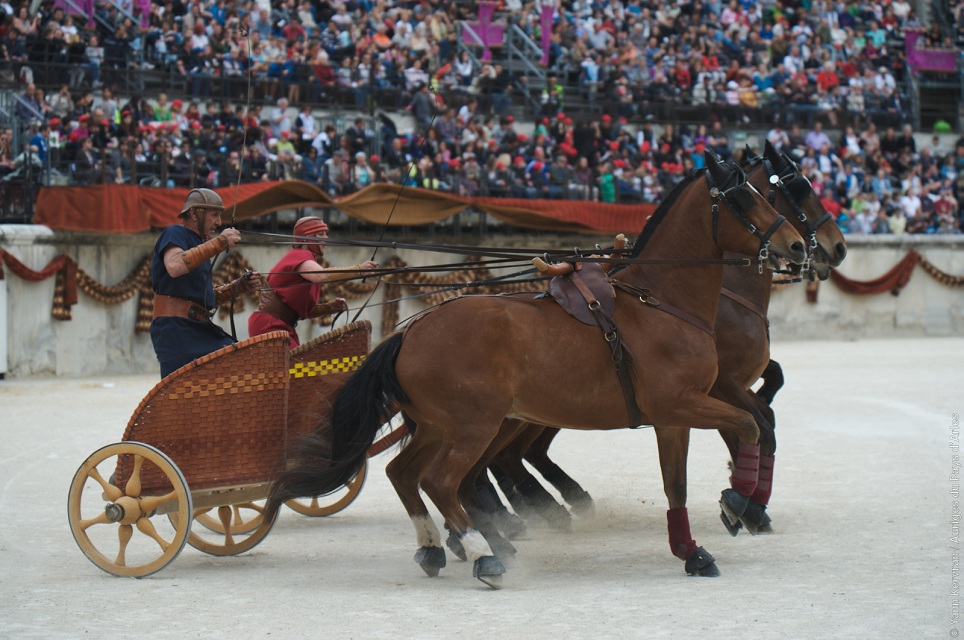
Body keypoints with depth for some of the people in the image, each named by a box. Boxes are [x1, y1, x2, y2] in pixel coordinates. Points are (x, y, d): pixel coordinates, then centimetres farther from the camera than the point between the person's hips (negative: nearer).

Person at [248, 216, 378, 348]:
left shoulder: (303, 257, 18)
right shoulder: (299, 255, -10)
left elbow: (304, 310, 18)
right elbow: (320, 276, -34)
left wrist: (330, 307, 1)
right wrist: (358, 269, -38)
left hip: (283, 327, 10)